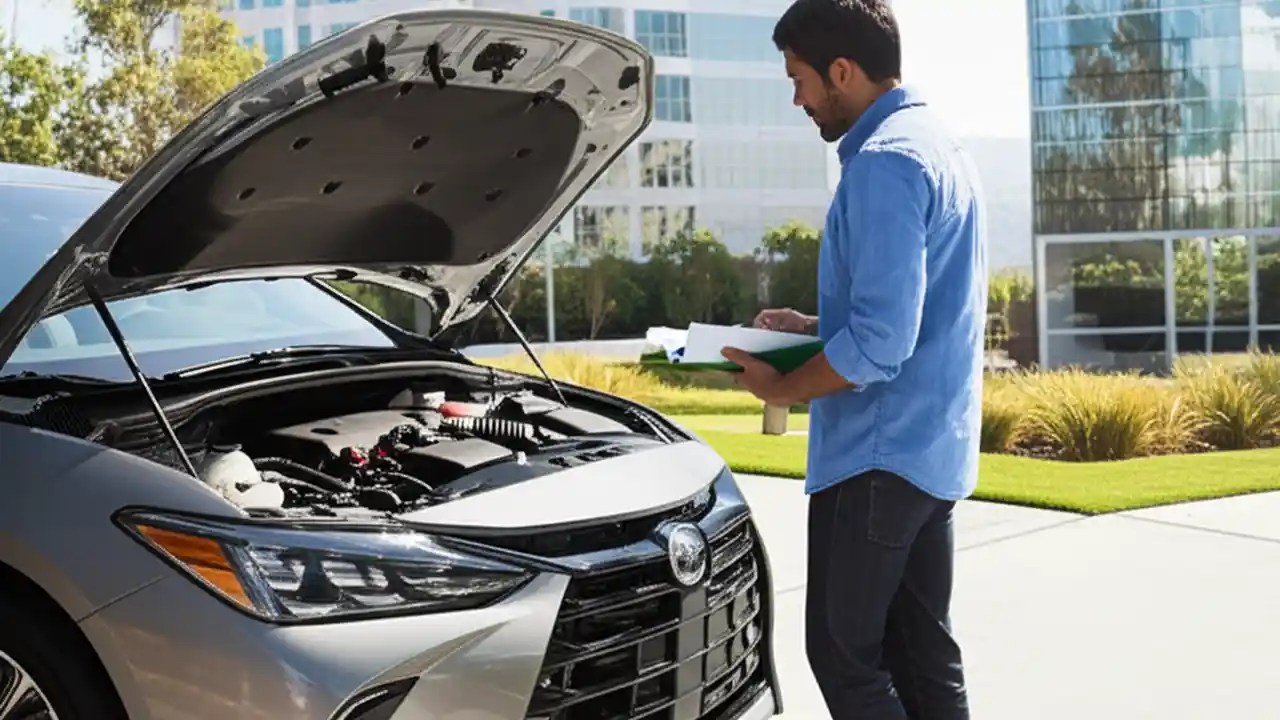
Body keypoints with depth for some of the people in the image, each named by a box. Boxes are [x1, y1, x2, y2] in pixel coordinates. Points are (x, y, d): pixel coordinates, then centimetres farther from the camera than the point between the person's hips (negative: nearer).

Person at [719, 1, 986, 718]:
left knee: (844, 654, 2)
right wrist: (814, 327, 15)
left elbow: (880, 344, -24)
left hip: (879, 455, -10)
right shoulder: (939, 146, 14)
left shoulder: (883, 161, -19)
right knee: (925, 651, 15)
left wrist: (782, 387, -10)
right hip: (937, 451, 10)